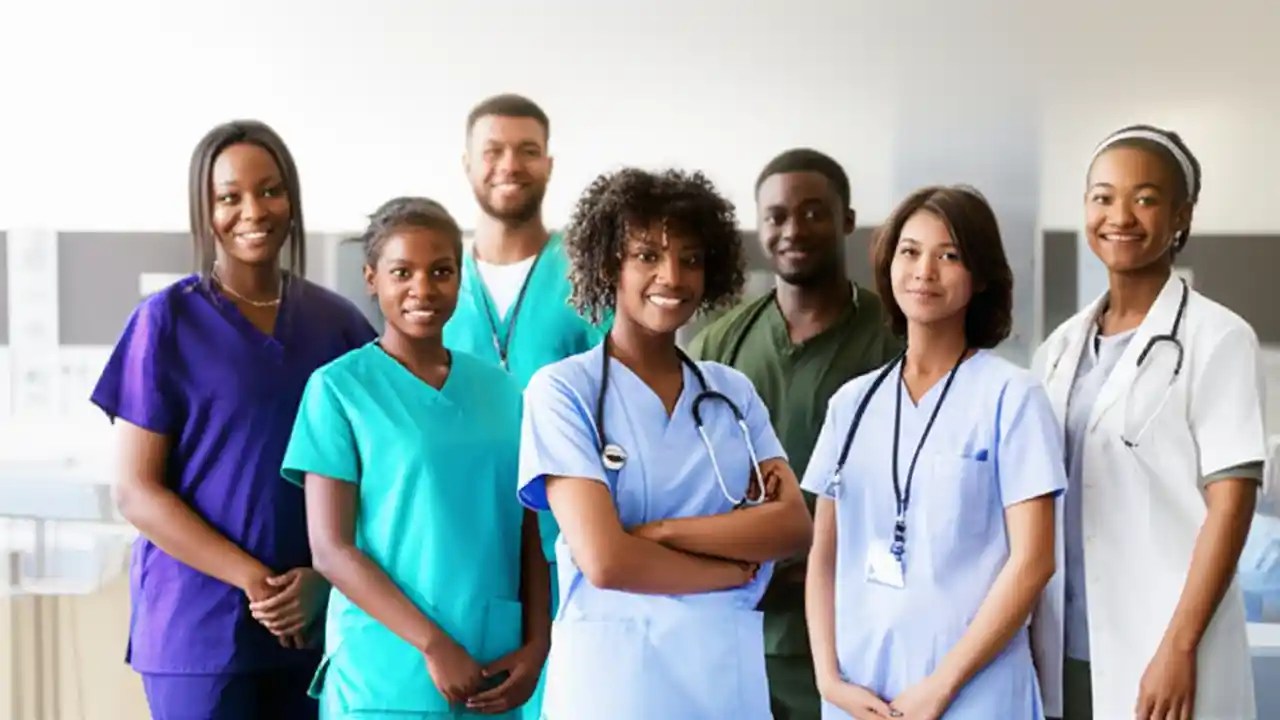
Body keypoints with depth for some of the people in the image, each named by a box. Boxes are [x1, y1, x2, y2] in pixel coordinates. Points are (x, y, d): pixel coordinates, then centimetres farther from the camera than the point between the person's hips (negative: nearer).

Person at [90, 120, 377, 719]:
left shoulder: (339, 323, 6)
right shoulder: (167, 321, -3)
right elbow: (136, 492, -6)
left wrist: (323, 578, -8)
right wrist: (254, 578, -13)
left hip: (317, 620, 3)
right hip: (201, 623, -3)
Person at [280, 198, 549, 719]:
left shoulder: (500, 389, 8)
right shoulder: (339, 388, -4)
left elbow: (529, 534, 11)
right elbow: (330, 549, -8)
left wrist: (537, 645, -2)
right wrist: (433, 645, -13)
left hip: (493, 669, 4)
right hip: (385, 673, -4)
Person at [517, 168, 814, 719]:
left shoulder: (733, 392, 8)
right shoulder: (563, 389, -7)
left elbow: (793, 525, -4)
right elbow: (605, 560, -15)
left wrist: (660, 531, -14)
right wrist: (739, 566, -6)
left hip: (729, 672, 4)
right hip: (613, 673, -4)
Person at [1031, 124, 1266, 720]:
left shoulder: (1217, 339, -4)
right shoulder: (1061, 348, 12)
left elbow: (1230, 503, -9)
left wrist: (1178, 649, -15)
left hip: (1158, 657, -5)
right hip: (1064, 653, 5)